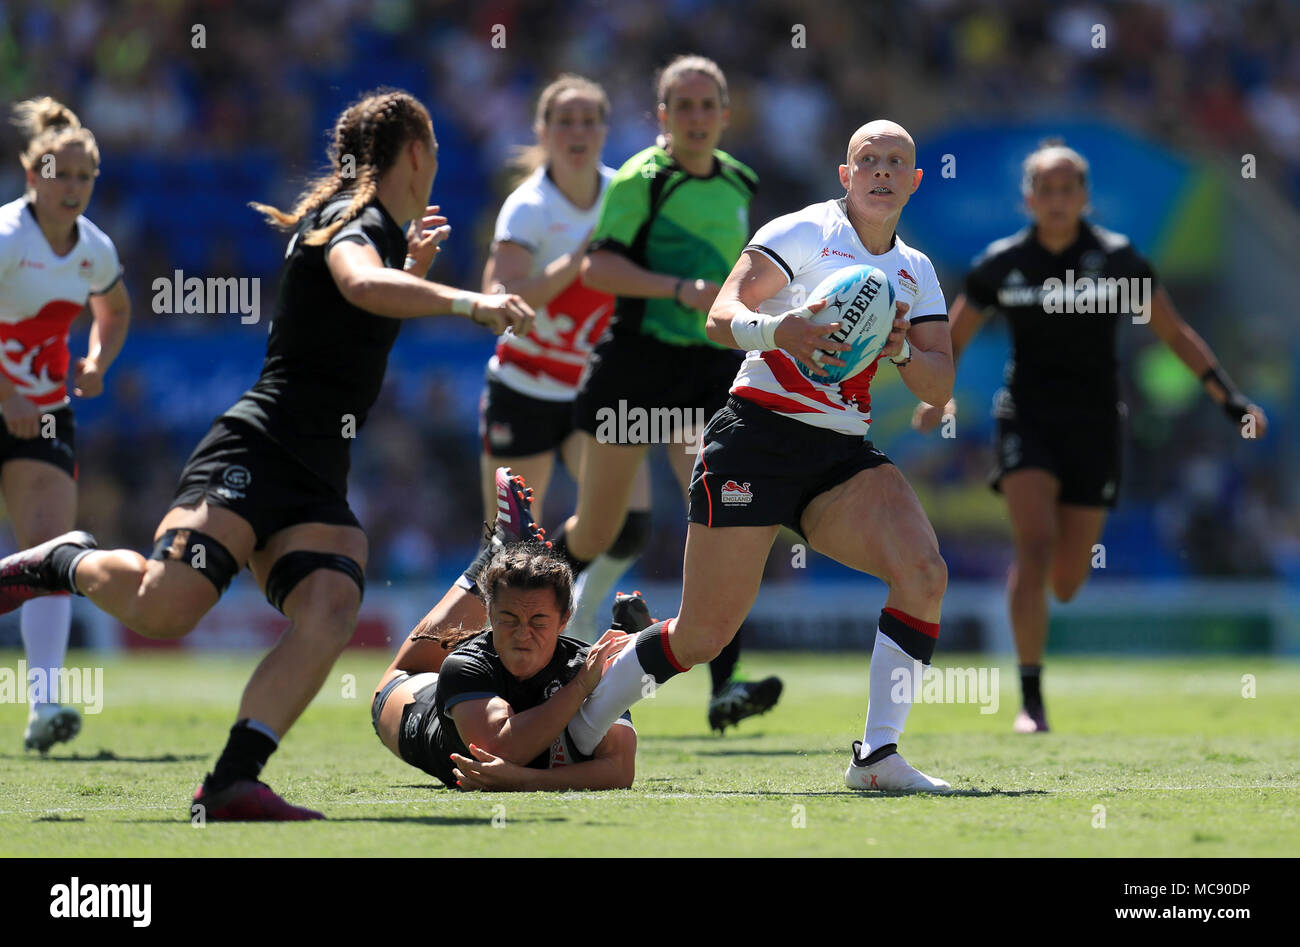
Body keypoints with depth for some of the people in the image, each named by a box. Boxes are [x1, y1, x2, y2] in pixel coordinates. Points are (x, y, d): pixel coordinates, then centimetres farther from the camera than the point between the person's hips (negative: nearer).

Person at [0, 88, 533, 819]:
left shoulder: (378, 228, 23)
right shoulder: (352, 220, -6)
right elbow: (360, 284, -32)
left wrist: (415, 264, 33)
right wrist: (467, 302, -40)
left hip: (316, 483, 9)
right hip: (259, 451, -9)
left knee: (332, 615, -17)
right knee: (164, 606, -23)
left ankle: (231, 783, -22)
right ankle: (63, 563, 8)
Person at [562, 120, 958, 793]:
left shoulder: (915, 273, 14)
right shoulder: (804, 233, -3)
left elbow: (940, 389, 9)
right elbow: (721, 316, -15)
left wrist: (901, 350, -12)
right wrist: (777, 329, -36)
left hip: (844, 459, 5)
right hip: (758, 439, -5)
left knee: (924, 573, -21)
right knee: (705, 634, -7)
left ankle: (877, 757, -19)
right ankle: (574, 730, 16)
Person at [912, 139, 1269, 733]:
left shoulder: (1116, 257, -5)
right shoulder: (1001, 263, -2)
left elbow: (1175, 334, 1)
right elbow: (951, 340, 8)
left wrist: (1229, 398, -9)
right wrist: (937, 396, -11)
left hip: (1094, 423, 0)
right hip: (1027, 418, 0)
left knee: (1065, 584, 2)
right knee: (1035, 546, -21)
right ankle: (1031, 700, -16)